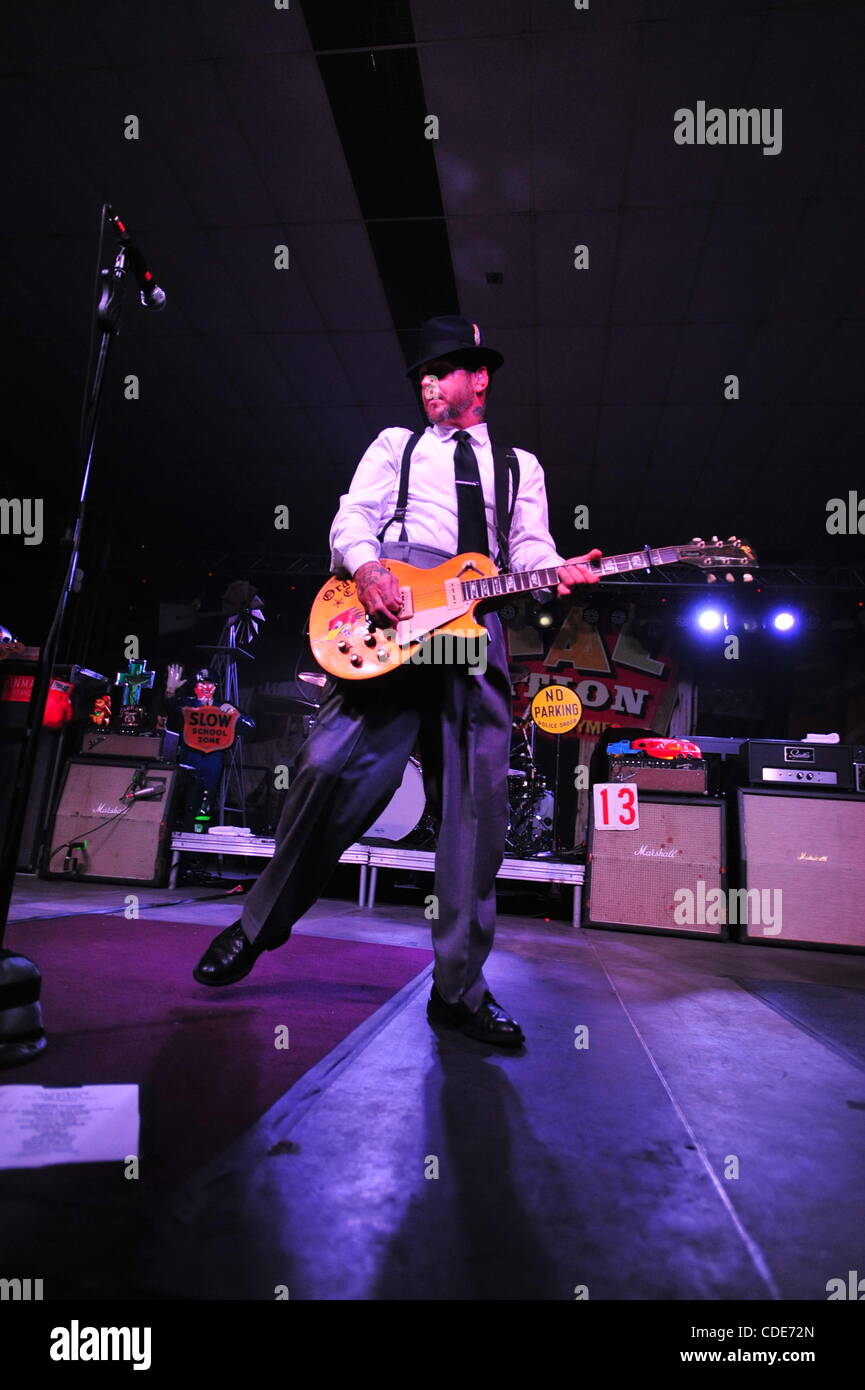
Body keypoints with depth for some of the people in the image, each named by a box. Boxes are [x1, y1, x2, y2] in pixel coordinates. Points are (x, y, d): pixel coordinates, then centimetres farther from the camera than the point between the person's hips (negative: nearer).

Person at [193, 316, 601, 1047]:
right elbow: (351, 517, 11)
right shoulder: (396, 444, 25)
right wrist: (366, 570, -12)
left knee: (479, 806, -5)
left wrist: (558, 571, -11)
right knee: (333, 766, -14)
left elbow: (530, 548, 14)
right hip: (386, 612, -1)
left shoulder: (520, 466, 27)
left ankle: (459, 987, 4)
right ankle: (261, 924, 9)